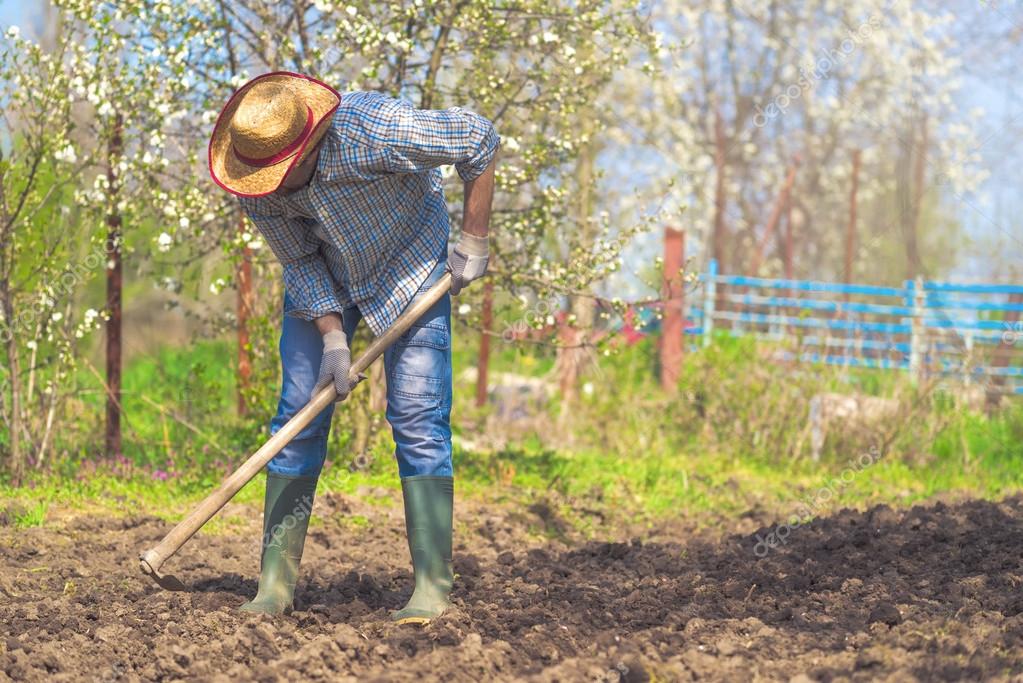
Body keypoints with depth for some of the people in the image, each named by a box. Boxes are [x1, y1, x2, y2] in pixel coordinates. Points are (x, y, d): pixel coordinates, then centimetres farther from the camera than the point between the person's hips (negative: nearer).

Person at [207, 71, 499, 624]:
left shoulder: (372, 131, -37)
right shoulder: (253, 184, -22)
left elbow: (478, 139, -24)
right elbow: (299, 261, -8)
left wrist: (473, 241, -18)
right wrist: (332, 338, -19)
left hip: (408, 263, -3)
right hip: (325, 274, 4)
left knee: (418, 420, -13)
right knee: (299, 415, -5)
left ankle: (432, 586, -13)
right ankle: (276, 582, -1)